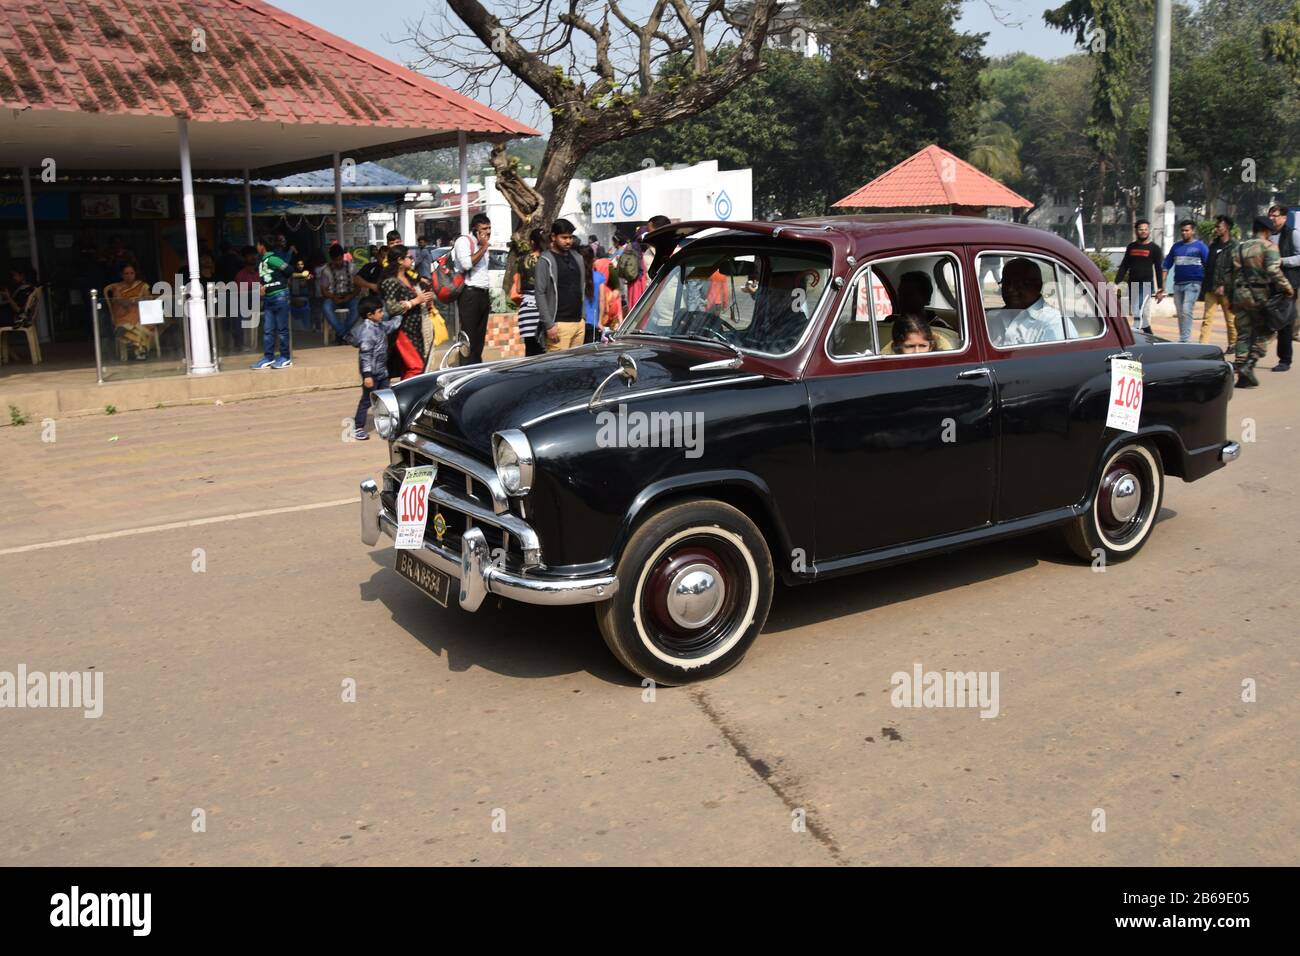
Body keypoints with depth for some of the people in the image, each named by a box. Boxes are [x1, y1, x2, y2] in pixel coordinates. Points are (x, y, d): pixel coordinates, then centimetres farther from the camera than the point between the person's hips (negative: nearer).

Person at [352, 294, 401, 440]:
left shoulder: (380, 325, 5)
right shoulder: (367, 331, -22)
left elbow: (392, 324, 28)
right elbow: (365, 355, -24)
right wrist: (367, 375, -26)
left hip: (382, 371, 9)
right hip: (372, 373, -9)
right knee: (367, 400, 1)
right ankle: (358, 427, 11)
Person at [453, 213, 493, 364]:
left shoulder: (481, 244, 19)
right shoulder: (463, 241, -7)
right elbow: (467, 264, -23)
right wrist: (484, 247, -13)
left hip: (483, 294, 9)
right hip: (469, 294, -9)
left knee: (479, 337, 11)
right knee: (469, 338, -10)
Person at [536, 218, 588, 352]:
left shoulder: (577, 257, 16)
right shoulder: (546, 260, -4)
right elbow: (540, 294, -10)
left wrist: (583, 316, 14)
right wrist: (549, 325, -16)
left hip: (579, 322, 6)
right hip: (559, 324, -6)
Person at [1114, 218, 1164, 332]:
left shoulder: (1154, 248, 1)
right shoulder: (1131, 247, 13)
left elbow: (1159, 269, 1)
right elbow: (1124, 266, 15)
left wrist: (1160, 289, -4)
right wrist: (1117, 283, 5)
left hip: (1146, 285, -5)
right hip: (1132, 285, 5)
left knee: (1138, 313, -17)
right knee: (1135, 312, 11)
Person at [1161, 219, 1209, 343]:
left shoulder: (1200, 246, 1)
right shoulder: (1176, 246, 14)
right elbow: (1166, 266, 14)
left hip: (1193, 283, -5)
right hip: (1178, 284, 5)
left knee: (1186, 311, -17)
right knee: (1180, 313, 10)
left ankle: (1185, 339, -17)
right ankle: (1183, 339, 20)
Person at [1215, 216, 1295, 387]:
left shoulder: (1236, 247, 13)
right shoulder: (1268, 246, -5)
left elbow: (1226, 272, 14)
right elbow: (1273, 270, -19)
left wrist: (1229, 292, 20)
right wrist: (1287, 288, -11)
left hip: (1239, 295, 5)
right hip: (1259, 295, -5)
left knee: (1243, 334, 9)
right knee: (1263, 332, 7)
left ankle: (1241, 373, 6)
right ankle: (1249, 365, -10)